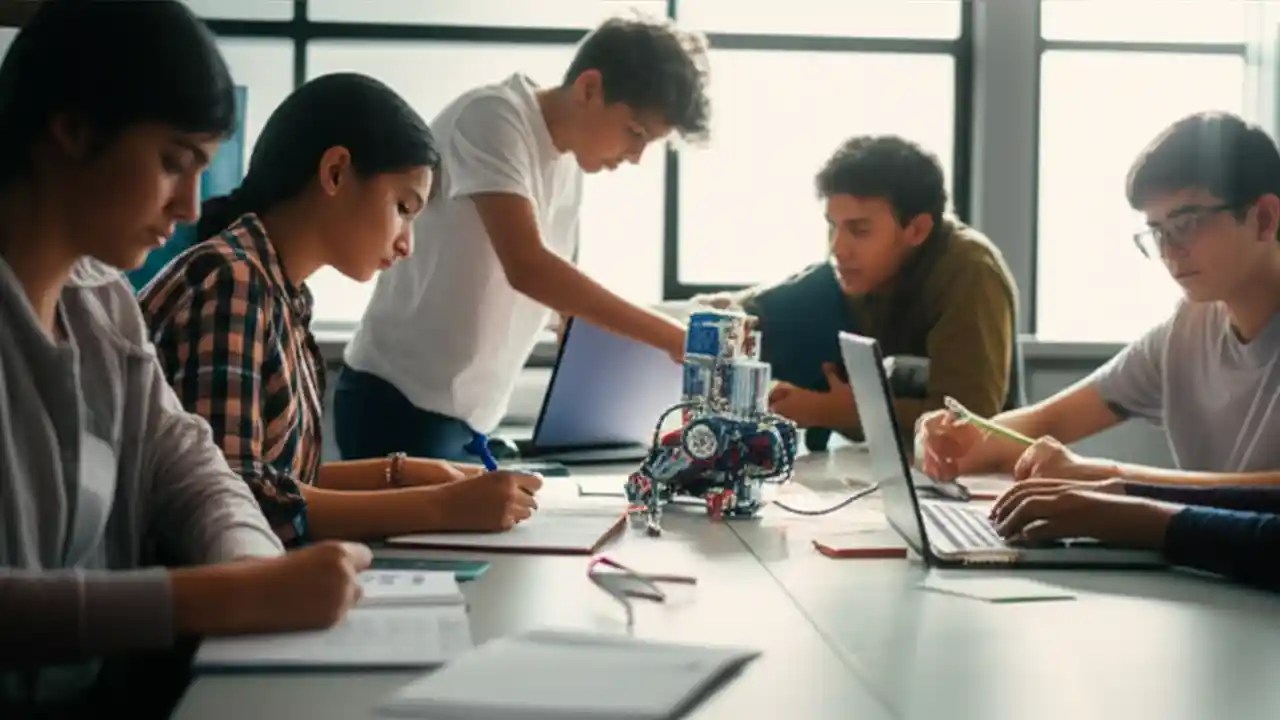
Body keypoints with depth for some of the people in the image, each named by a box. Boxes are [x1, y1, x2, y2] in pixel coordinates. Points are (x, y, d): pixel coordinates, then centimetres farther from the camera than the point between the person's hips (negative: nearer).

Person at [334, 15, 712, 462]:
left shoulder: (569, 164, 10)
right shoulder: (493, 118, -16)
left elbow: (559, 285, 15)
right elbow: (528, 269, -28)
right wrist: (672, 338, -28)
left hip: (472, 418, 8)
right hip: (403, 404, -8)